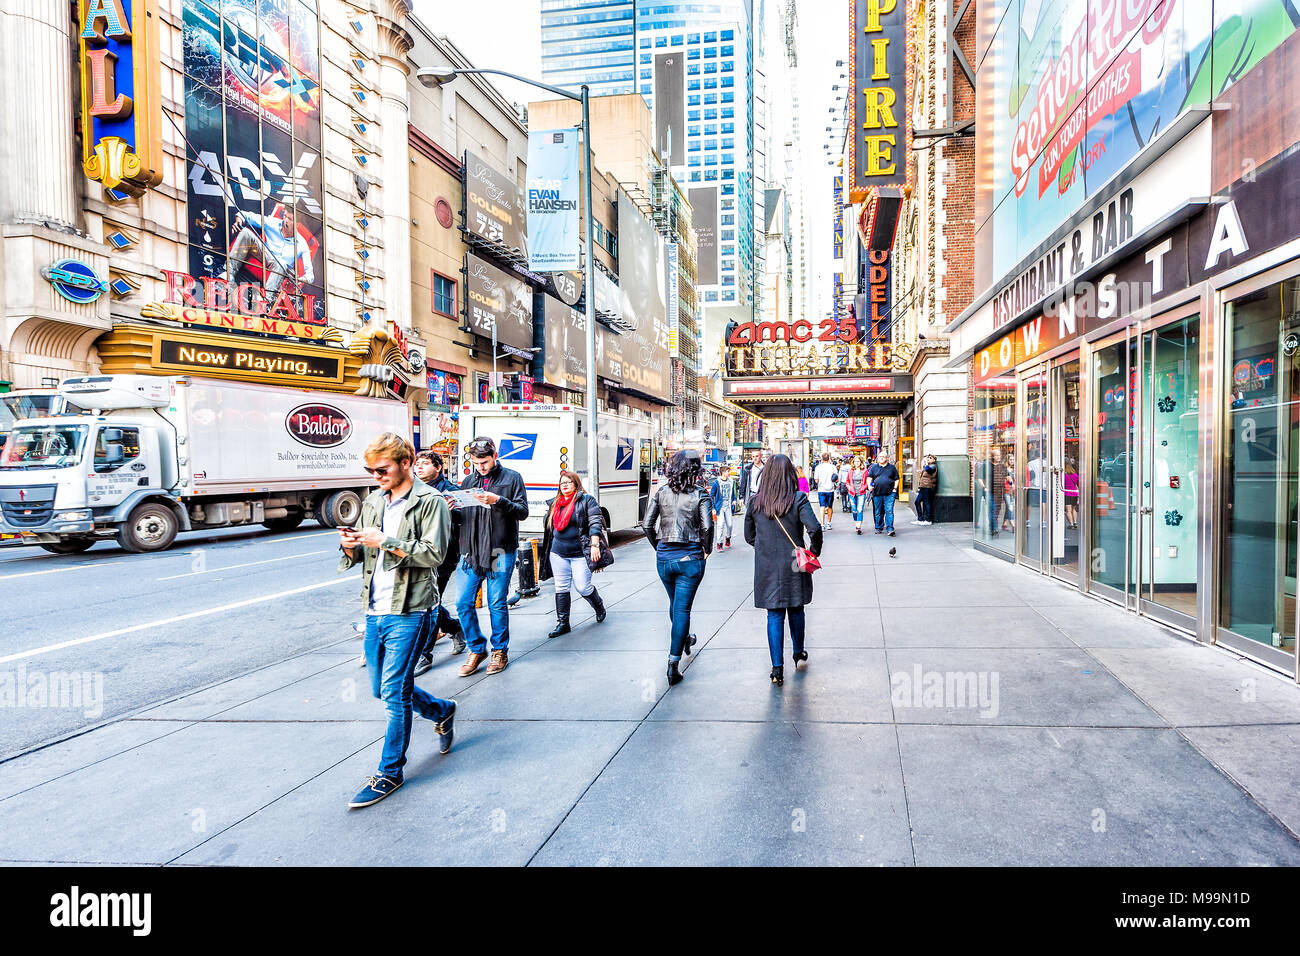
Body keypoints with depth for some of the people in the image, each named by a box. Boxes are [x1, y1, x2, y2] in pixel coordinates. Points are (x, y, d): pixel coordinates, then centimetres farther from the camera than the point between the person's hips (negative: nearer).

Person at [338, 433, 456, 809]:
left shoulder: (430, 501, -9)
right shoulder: (373, 502, 13)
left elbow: (434, 553, -17)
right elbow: (359, 558, 16)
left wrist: (385, 542, -21)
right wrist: (351, 546, -7)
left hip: (407, 611, -7)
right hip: (375, 611, 8)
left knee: (395, 692, -4)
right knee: (382, 688, 16)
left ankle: (390, 772, 12)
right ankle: (442, 710, 39)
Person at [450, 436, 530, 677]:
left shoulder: (512, 478, 3)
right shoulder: (469, 481, 14)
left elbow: (522, 511, -5)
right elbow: (461, 516, 16)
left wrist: (498, 500, -19)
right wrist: (453, 509, -6)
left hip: (501, 551, -4)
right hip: (471, 550, 4)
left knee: (497, 603, 2)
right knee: (464, 603, 2)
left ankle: (500, 650, 20)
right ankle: (477, 649, 20)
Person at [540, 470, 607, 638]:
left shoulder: (587, 500, -3)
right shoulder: (554, 503, 14)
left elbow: (595, 523, -11)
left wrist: (594, 545, -20)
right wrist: (546, 550, 21)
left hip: (580, 554, -5)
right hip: (558, 554, 5)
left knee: (583, 588, -2)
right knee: (561, 588, 5)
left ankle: (600, 608, 28)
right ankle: (562, 623, 13)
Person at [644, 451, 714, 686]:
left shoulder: (661, 492, 1)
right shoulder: (700, 495, -8)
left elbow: (648, 524, -1)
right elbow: (707, 527, -15)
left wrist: (658, 547, 12)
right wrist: (707, 550, 1)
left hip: (664, 557, 4)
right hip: (690, 558, -4)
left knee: (675, 603, 24)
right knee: (682, 608, 1)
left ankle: (685, 638, 49)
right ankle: (673, 662, -3)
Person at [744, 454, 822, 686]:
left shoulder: (756, 501, -2)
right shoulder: (798, 499, -11)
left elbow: (749, 535, 6)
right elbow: (815, 529, -21)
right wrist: (814, 552, -6)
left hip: (767, 567, 1)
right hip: (793, 565, -1)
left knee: (774, 615, 6)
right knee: (795, 610, 19)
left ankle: (777, 668, 4)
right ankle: (798, 652, 39)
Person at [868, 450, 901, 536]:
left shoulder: (892, 467, 9)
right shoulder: (874, 467, 11)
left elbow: (896, 479, 13)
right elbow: (869, 477, 7)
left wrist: (895, 488, 1)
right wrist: (869, 486, -10)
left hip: (889, 494, -2)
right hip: (877, 494, 2)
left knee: (889, 511, -9)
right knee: (878, 513, 9)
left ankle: (890, 529, -10)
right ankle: (879, 528, 21)